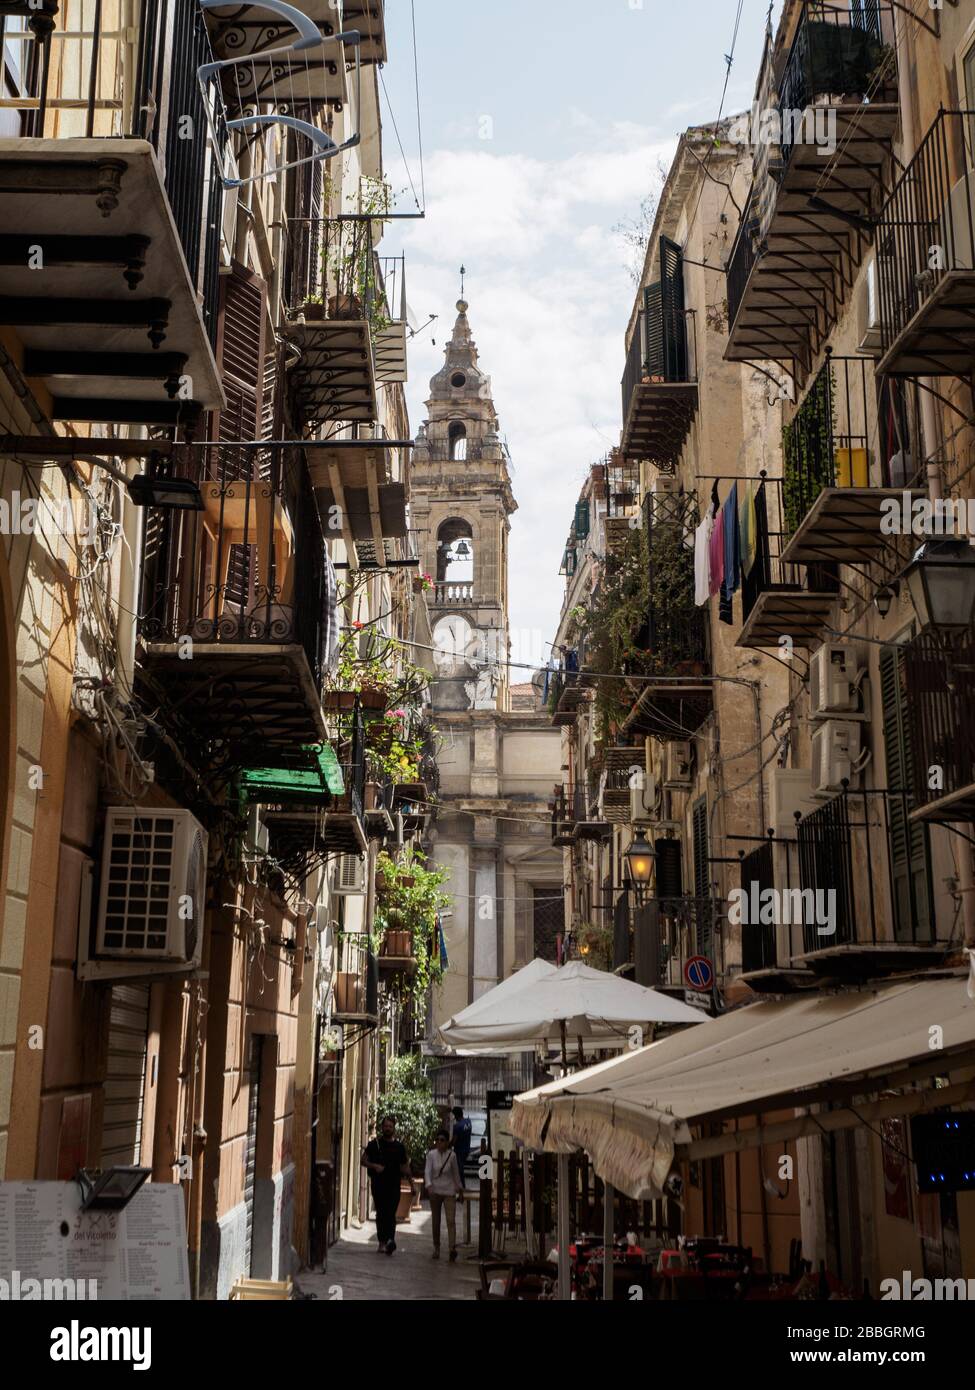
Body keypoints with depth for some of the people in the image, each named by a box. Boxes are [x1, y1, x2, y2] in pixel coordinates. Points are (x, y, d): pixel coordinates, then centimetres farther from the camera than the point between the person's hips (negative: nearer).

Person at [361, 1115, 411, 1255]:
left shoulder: (399, 1147, 9)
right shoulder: (374, 1144, 5)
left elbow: (404, 1167, 16)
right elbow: (363, 1160, 3)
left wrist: (407, 1171, -3)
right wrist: (374, 1166, -13)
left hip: (393, 1185, 0)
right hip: (378, 1184, 1)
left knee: (391, 1213, -13)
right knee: (380, 1214, 6)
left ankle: (390, 1240, -25)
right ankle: (381, 1242, 16)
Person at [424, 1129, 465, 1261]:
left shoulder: (452, 1155, -2)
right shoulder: (431, 1155, -4)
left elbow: (456, 1173, 8)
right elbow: (427, 1171, -14)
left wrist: (460, 1189, 15)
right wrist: (429, 1185, -30)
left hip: (449, 1192, -1)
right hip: (435, 1191, 1)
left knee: (451, 1220, -13)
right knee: (435, 1221, 9)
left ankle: (453, 1248, -25)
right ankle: (436, 1248, 23)